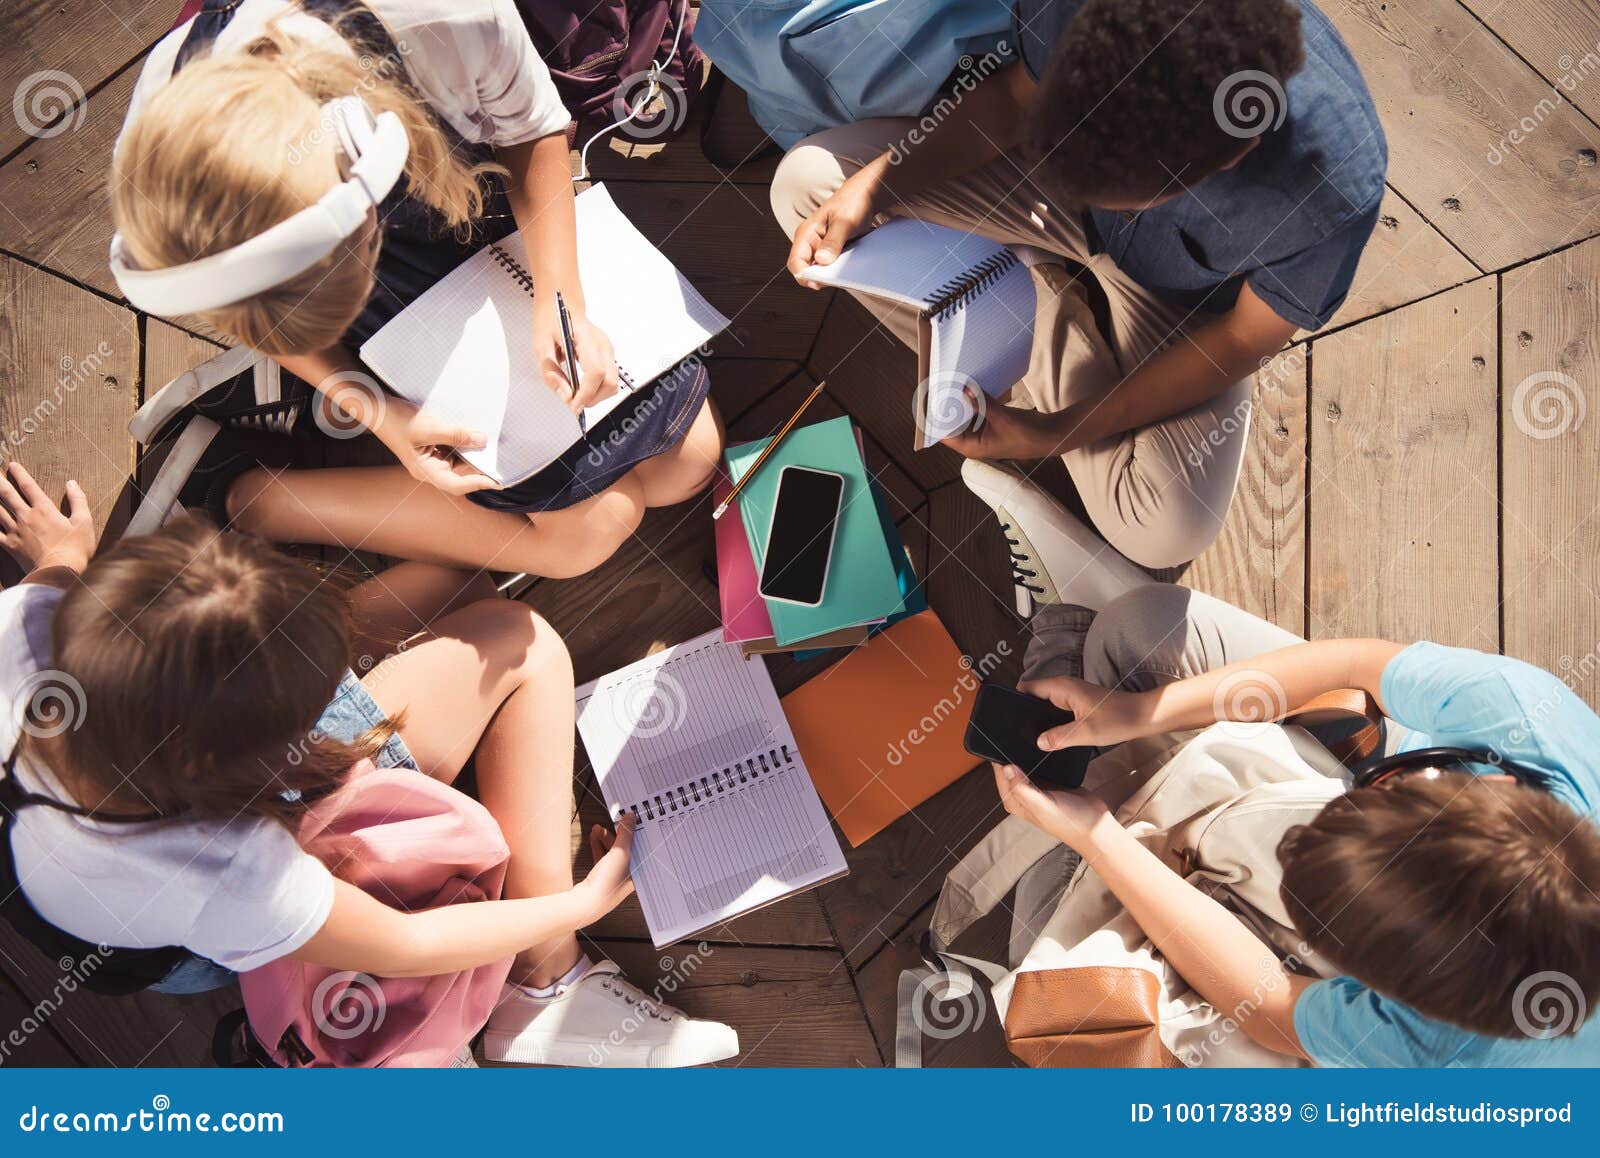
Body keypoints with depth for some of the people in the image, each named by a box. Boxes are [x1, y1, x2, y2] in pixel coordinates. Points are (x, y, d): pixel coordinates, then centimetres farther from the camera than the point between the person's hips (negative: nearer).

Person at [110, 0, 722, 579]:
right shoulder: (160, 166, -33)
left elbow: (534, 134, -13)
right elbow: (258, 319, -12)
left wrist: (559, 297, -24)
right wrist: (376, 410, -24)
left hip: (498, 234, 3)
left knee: (692, 452, 1)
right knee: (590, 522, -13)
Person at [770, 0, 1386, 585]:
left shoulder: (1337, 185, -39)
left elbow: (1248, 337, -22)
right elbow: (1014, 96, -11)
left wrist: (1060, 431, -23)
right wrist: (871, 186, -24)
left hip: (1179, 291, -2)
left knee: (1165, 532, -24)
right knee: (808, 177, -12)